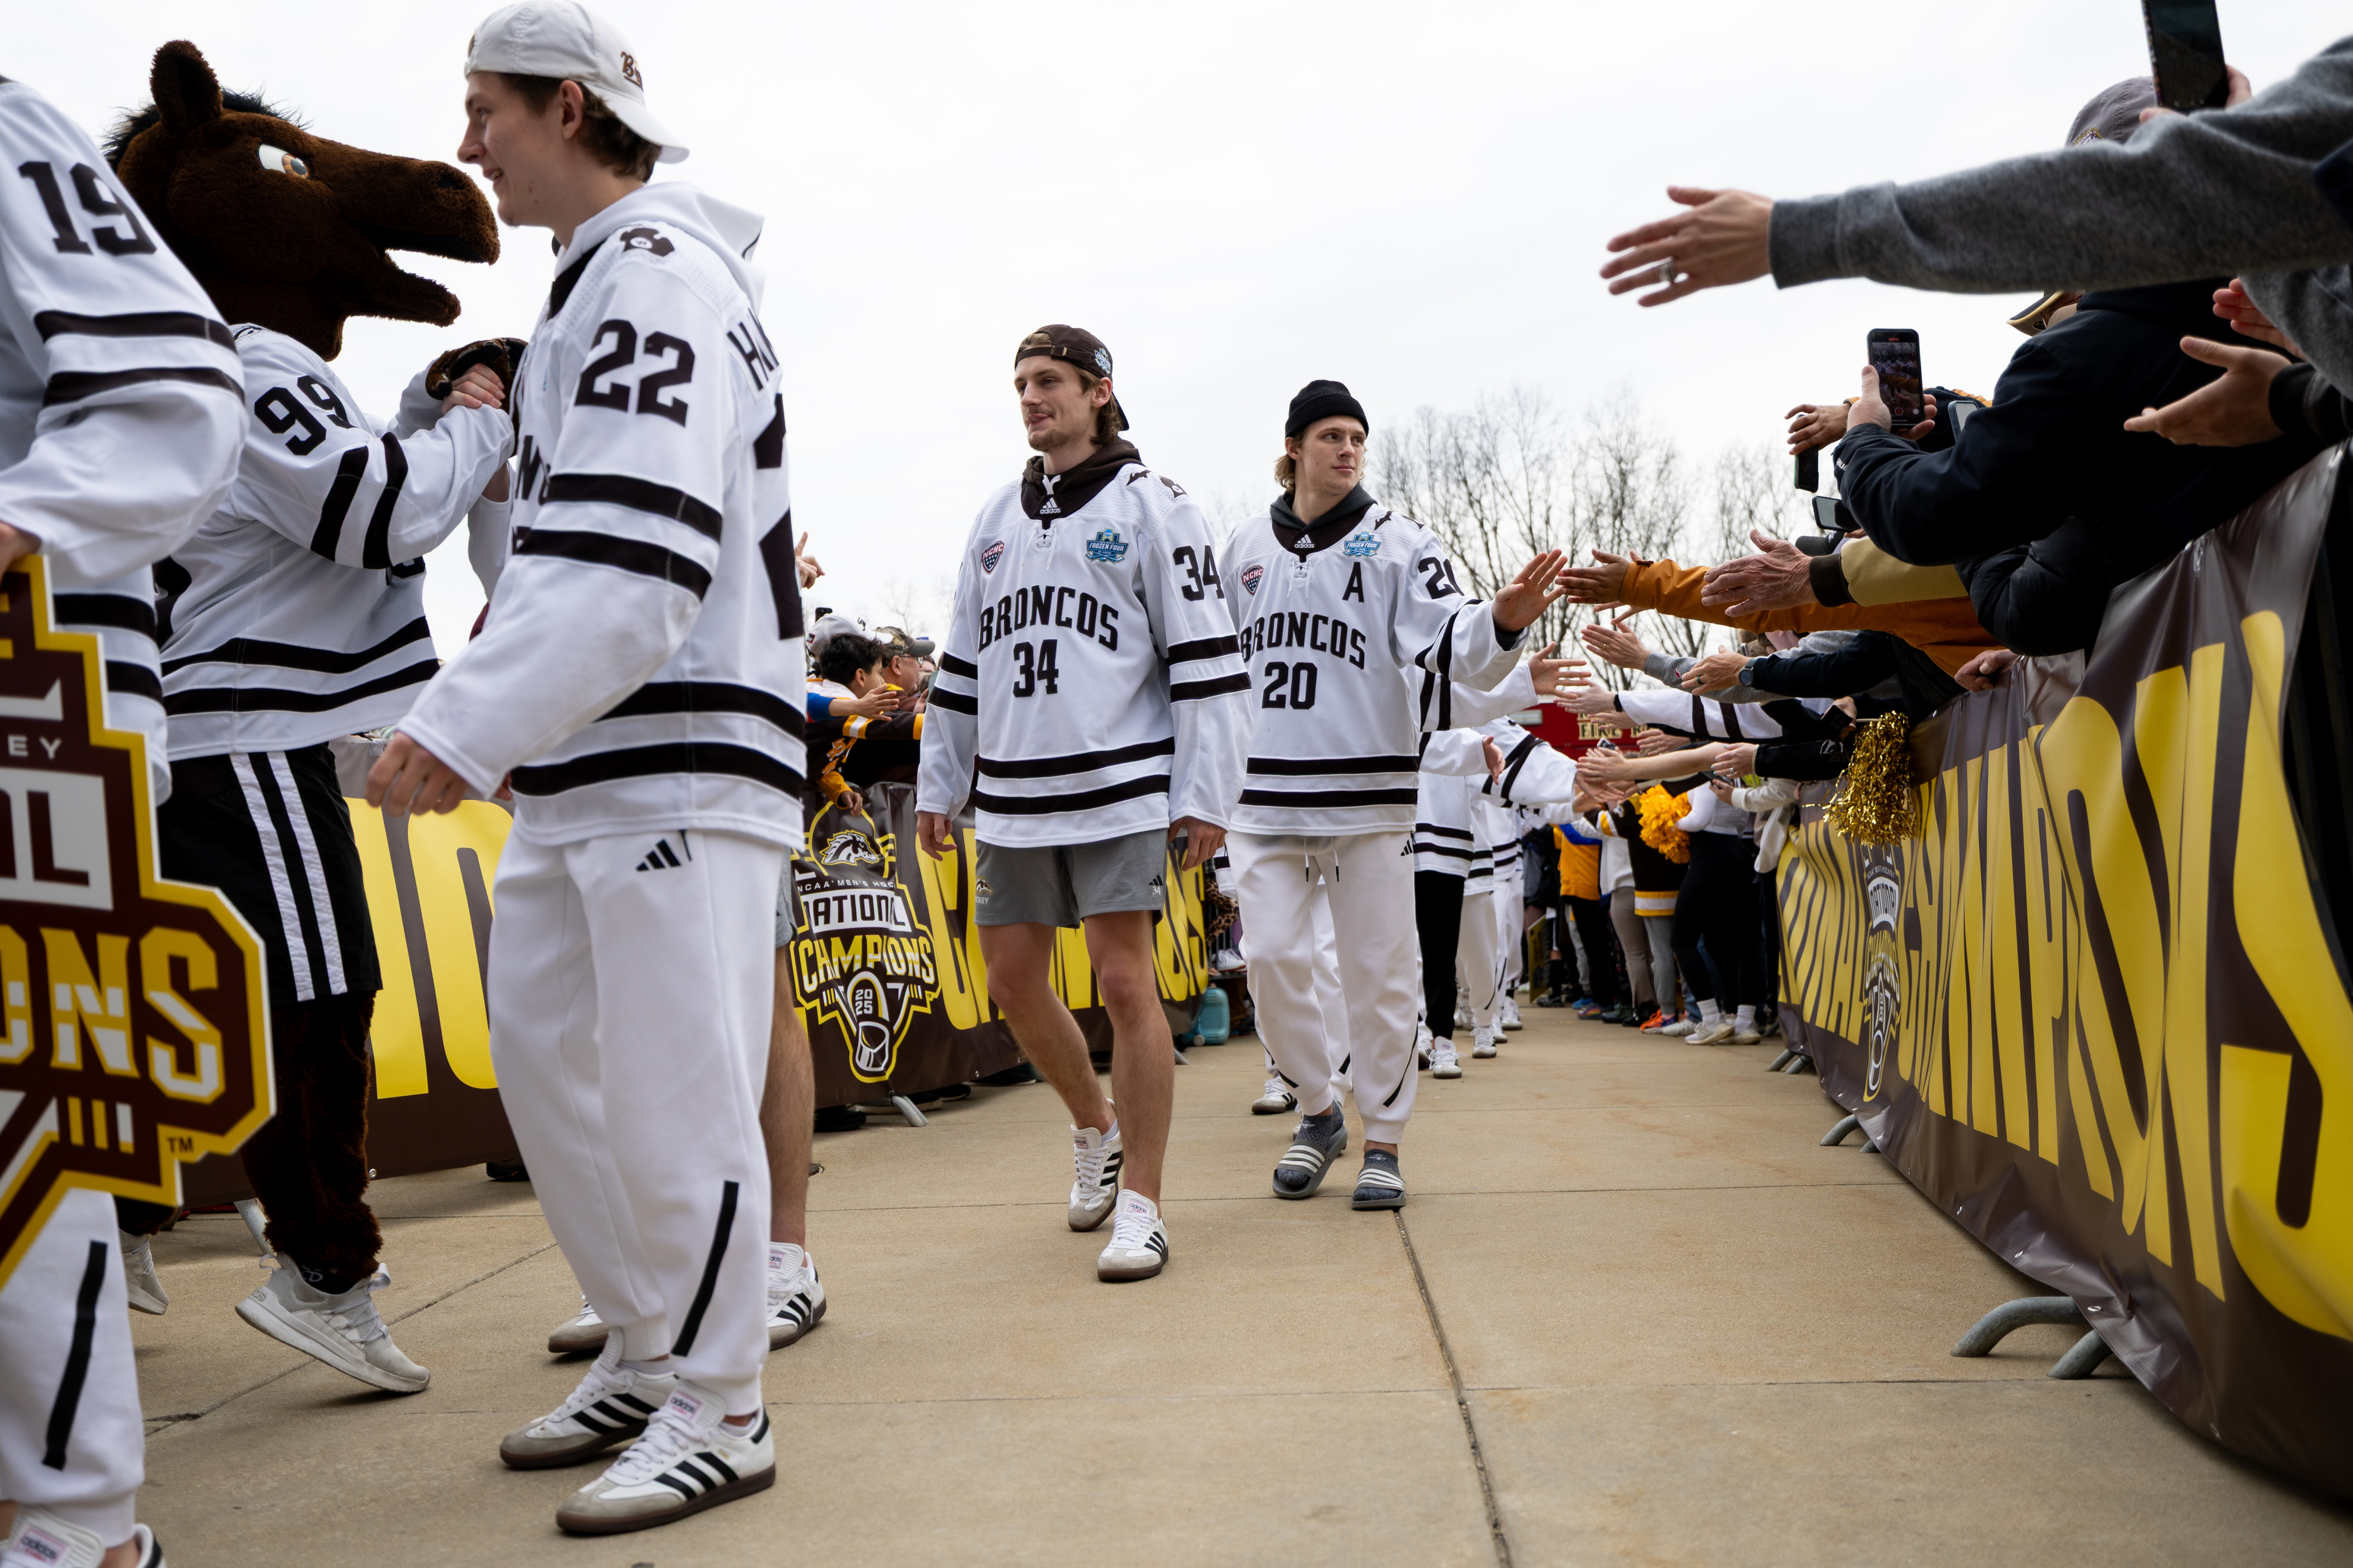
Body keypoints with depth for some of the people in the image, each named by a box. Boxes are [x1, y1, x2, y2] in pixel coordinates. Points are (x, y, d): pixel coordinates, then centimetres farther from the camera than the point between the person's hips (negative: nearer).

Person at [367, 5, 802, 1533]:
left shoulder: (655, 270, -9)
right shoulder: (591, 289, 23)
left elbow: (641, 558, -22)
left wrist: (467, 725, -24)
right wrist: (471, 722, 17)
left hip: (683, 759, -10)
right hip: (581, 768, 10)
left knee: (670, 1093, -5)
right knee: (549, 1062, 13)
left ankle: (718, 1410, 10)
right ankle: (649, 1351, 27)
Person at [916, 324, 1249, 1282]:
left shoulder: (1151, 505, -1)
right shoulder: (996, 520, 17)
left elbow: (1203, 655, -6)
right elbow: (962, 661, 21)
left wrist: (1204, 794, -12)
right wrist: (938, 784, 17)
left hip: (1118, 789, -6)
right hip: (1012, 794, 6)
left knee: (1125, 983, -7)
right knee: (1013, 979, 9)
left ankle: (1140, 1203, 3)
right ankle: (1096, 1127, 33)